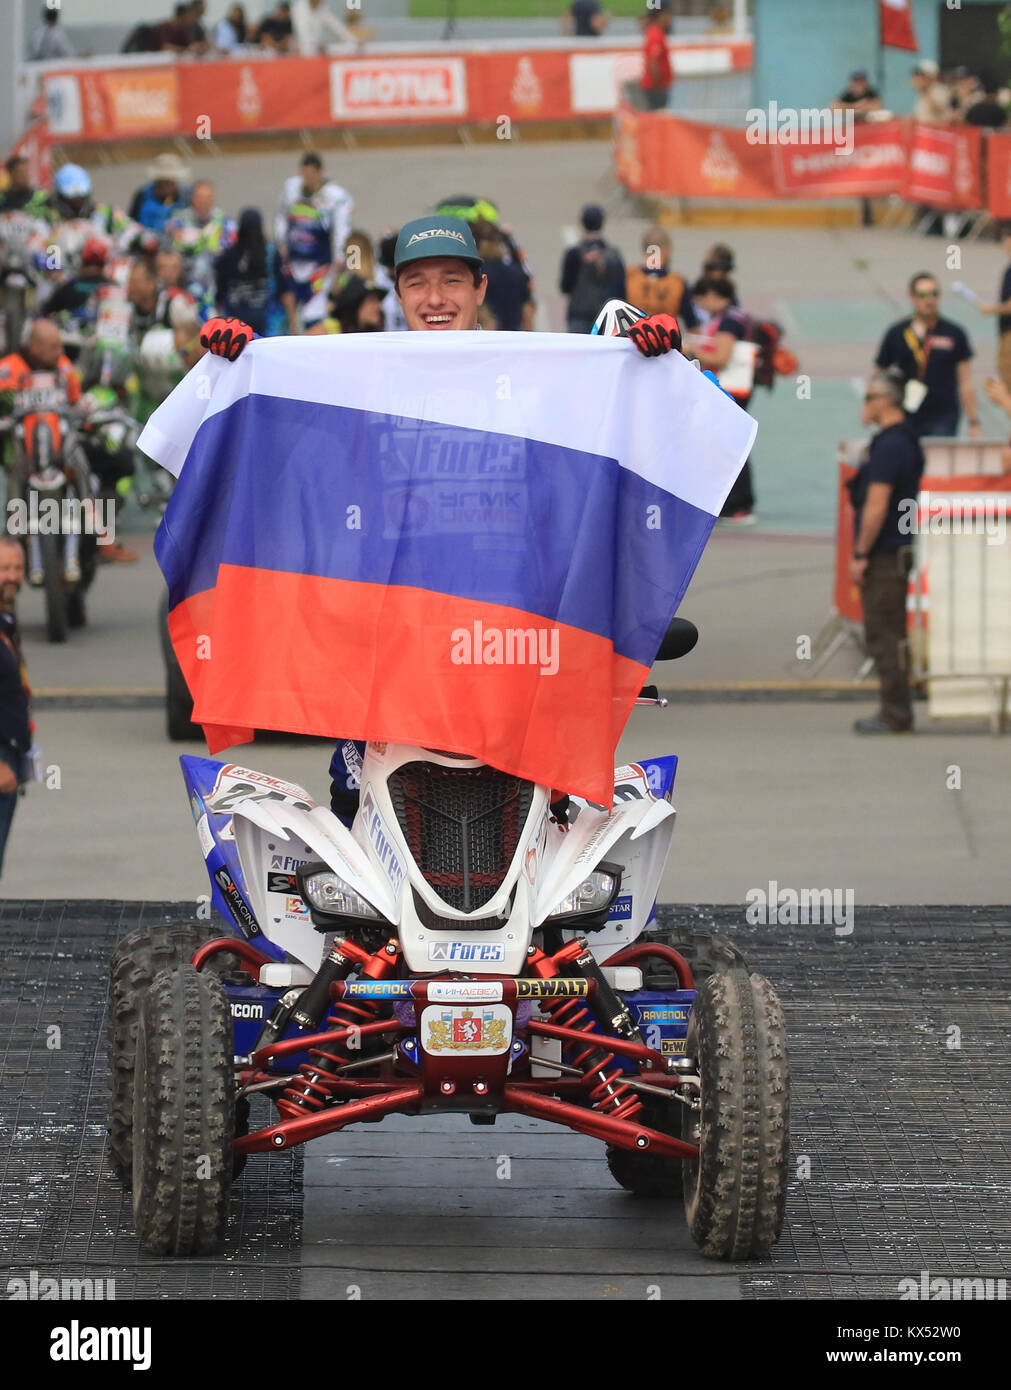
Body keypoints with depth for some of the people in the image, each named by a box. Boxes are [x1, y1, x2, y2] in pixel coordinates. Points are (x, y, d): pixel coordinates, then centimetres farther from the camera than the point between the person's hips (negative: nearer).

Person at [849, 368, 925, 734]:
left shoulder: (888, 446, -18)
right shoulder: (907, 440, 14)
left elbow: (876, 506, -21)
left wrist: (860, 555, -17)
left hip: (885, 553, -10)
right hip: (900, 550, 10)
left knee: (884, 635, -6)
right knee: (889, 634, 14)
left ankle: (895, 715, -5)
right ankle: (896, 712, 18)